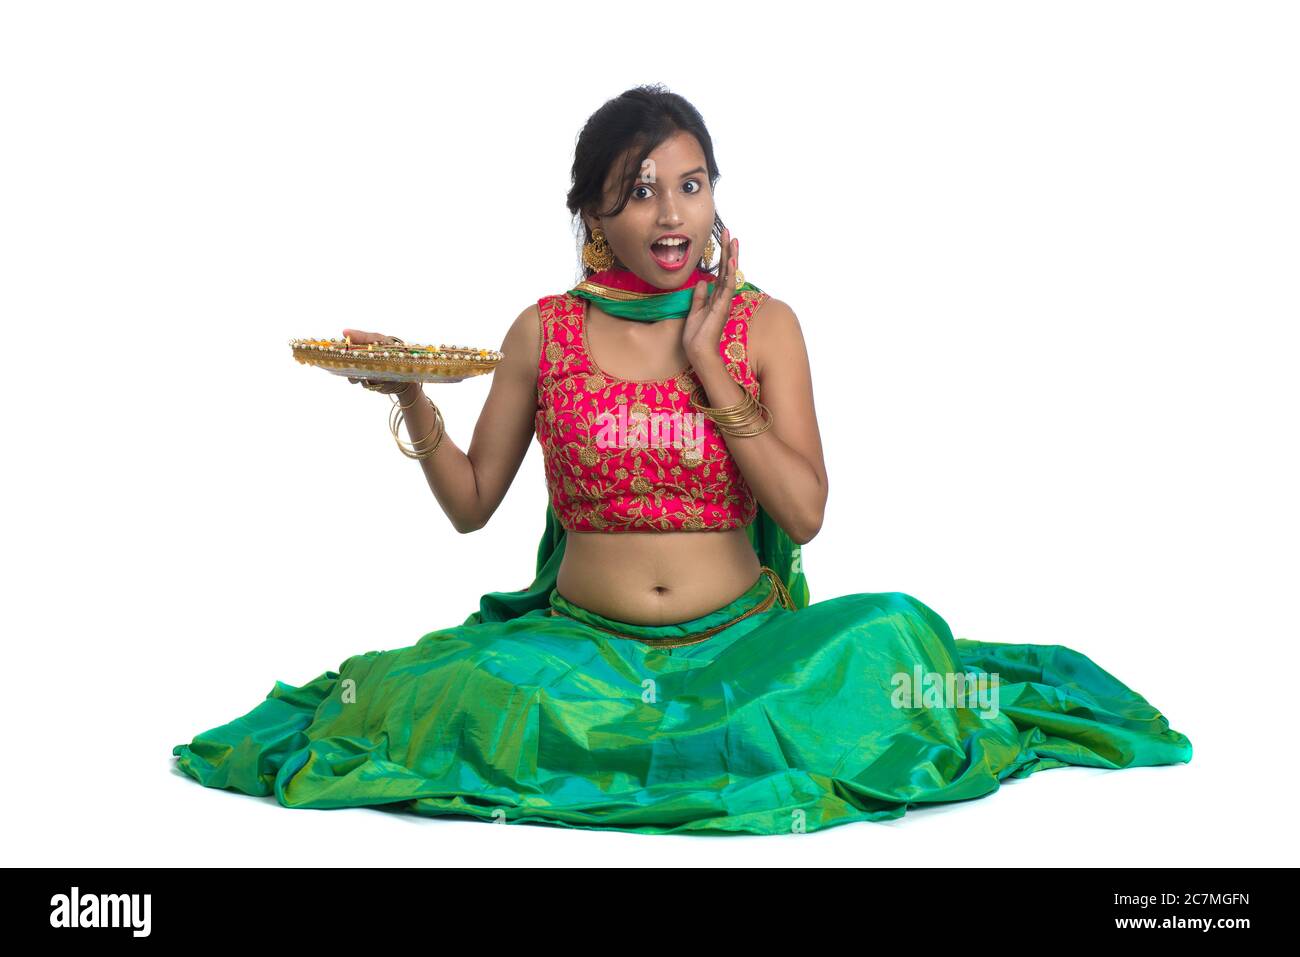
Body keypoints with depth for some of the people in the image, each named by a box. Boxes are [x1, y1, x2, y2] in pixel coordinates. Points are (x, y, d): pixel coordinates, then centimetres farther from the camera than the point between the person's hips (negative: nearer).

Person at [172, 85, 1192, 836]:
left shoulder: (764, 324, 2)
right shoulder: (545, 332, 3)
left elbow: (805, 512, -7)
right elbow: (470, 502, 9)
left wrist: (709, 365, -11)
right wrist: (409, 396, -7)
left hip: (741, 637, -1)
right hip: (583, 643, 1)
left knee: (893, 636, -28)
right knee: (459, 694, -31)